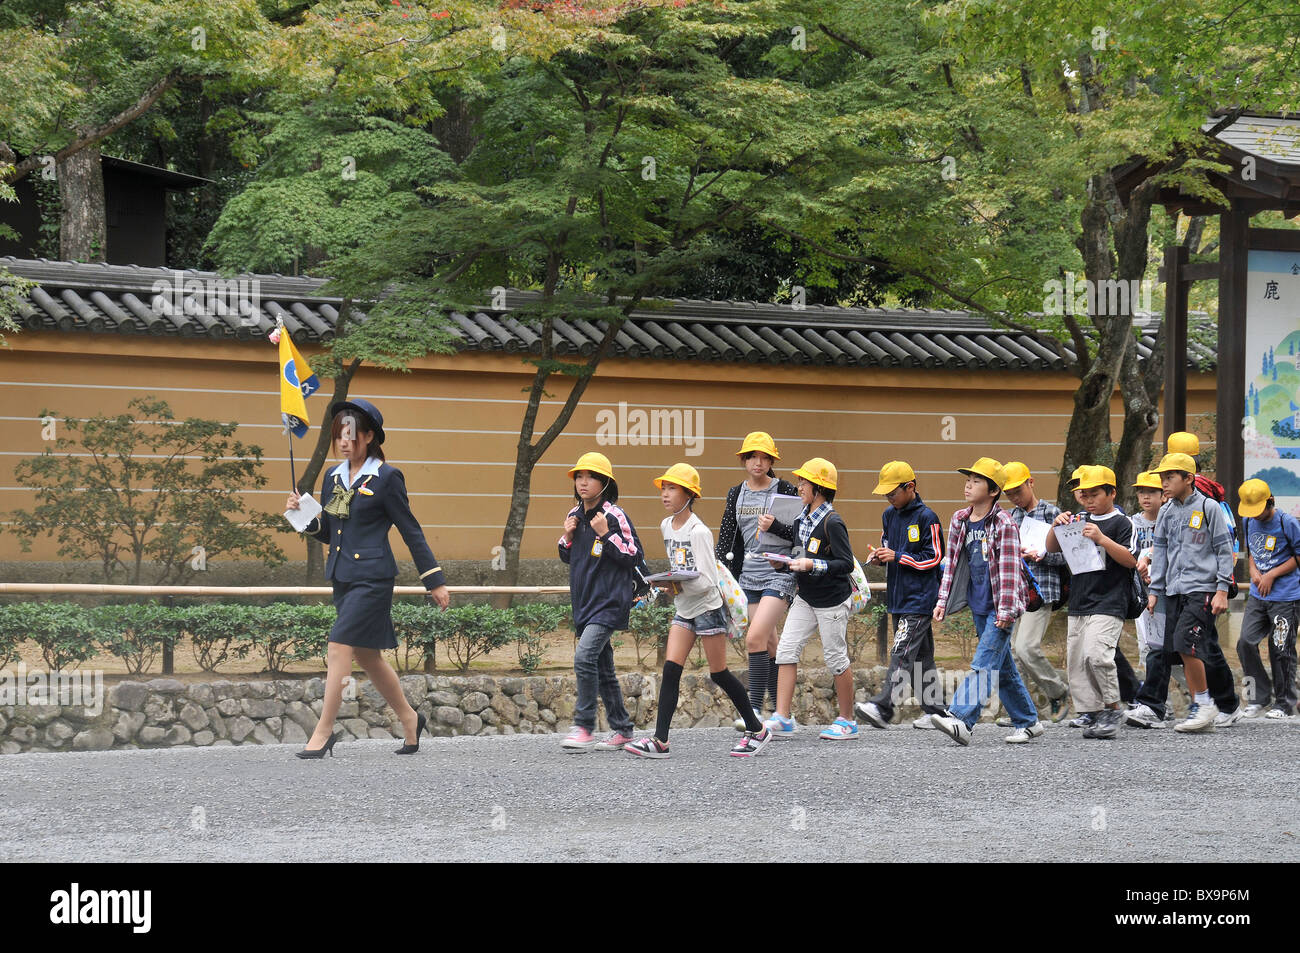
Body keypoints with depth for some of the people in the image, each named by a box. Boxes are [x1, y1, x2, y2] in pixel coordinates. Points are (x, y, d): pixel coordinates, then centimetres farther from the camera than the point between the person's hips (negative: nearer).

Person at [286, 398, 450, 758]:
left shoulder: (386, 478, -7)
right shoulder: (333, 478, 12)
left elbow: (410, 531, -4)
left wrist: (435, 581, -3)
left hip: (372, 576, -8)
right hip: (342, 576, 8)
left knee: (339, 648, -14)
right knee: (367, 656, 13)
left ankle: (323, 732, -11)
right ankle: (409, 719, 28)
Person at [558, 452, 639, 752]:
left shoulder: (615, 516, -10)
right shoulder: (575, 516, 11)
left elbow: (633, 556, -11)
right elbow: (567, 558, 21)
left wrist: (606, 534, -18)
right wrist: (568, 537, 2)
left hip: (609, 601, -8)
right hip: (584, 602, 8)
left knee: (584, 656, -21)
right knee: (602, 667, 12)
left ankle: (583, 727, -15)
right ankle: (622, 729, 21)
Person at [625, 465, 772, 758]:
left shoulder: (698, 532, -18)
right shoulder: (666, 526, 7)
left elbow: (706, 582, -22)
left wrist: (676, 585, -29)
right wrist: (668, 583, 8)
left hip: (708, 608, -7)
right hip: (684, 610, 7)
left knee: (719, 674, 0)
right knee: (670, 669, -5)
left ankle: (757, 730, 15)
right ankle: (660, 741, -9)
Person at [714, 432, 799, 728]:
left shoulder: (785, 491, -3)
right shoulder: (736, 494, 11)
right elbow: (726, 536, 13)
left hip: (779, 573, -5)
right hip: (748, 576, 5)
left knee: (755, 638, -18)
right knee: (769, 643, 7)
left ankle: (755, 709, -13)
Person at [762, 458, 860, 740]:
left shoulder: (832, 523, -20)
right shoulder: (803, 516, 4)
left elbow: (846, 564, -21)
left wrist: (812, 565, -30)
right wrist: (773, 525, 13)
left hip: (831, 600, -8)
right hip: (806, 599, 8)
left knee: (836, 658, 3)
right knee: (786, 650, -1)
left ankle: (847, 722, 17)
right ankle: (782, 719, 0)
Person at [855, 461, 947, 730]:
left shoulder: (926, 517, -10)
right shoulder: (889, 515, 12)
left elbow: (933, 557, -10)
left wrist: (897, 557, -15)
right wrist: (880, 556, 2)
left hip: (920, 596, -8)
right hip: (897, 596, 8)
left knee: (902, 653, -15)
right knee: (920, 655, 12)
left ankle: (883, 708, -24)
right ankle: (934, 709, 17)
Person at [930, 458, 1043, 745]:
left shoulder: (1004, 523, -11)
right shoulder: (959, 521, 9)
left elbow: (1009, 568, -14)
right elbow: (952, 562, 16)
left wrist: (1006, 609, -18)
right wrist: (943, 600, 11)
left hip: (1000, 606, -7)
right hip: (978, 606, 7)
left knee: (984, 662, -16)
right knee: (1003, 668, 12)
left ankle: (961, 719, -27)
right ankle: (1028, 721, 22)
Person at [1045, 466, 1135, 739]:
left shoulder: (1121, 523, -2)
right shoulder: (1079, 520, 15)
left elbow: (1131, 560, -12)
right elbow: (1052, 549, 16)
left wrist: (1102, 539, -20)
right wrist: (1056, 526, -3)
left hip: (1108, 604, -7)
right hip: (1078, 604, 7)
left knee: (1095, 654, -23)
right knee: (1076, 661, 4)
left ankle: (1113, 709, -8)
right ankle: (1098, 715, 10)